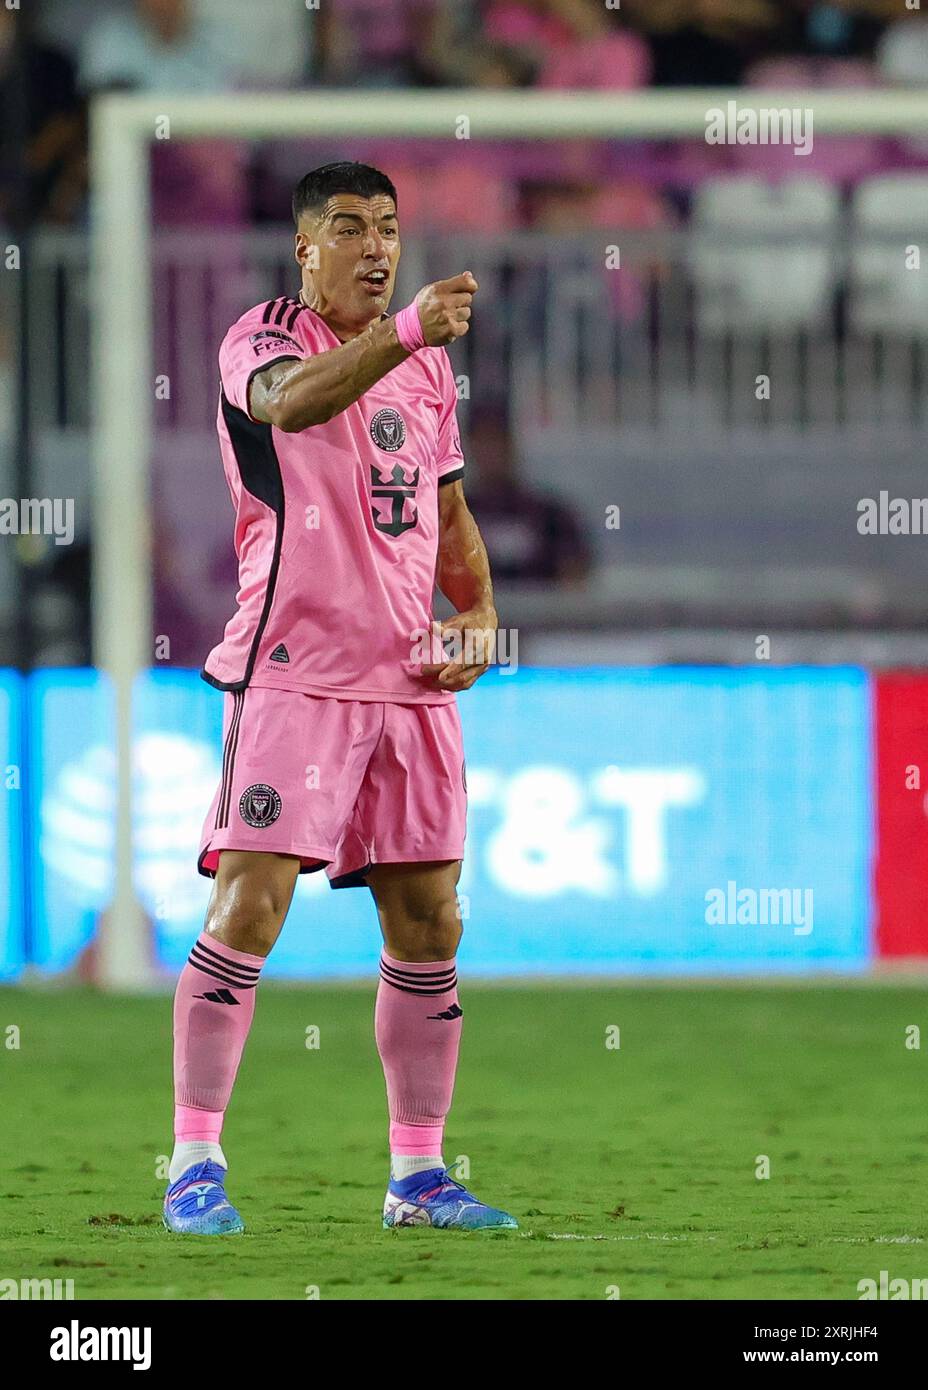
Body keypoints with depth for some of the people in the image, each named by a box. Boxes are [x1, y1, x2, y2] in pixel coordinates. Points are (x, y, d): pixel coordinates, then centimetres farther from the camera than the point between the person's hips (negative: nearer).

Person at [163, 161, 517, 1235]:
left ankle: (417, 1174, 14)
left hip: (409, 681, 6)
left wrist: (478, 614, 7)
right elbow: (291, 400, -30)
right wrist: (403, 333, -46)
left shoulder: (425, 362, 16)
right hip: (293, 672, -6)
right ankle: (194, 1164, -9)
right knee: (247, 910, -13)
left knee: (427, 924, 6)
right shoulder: (263, 338, -5)